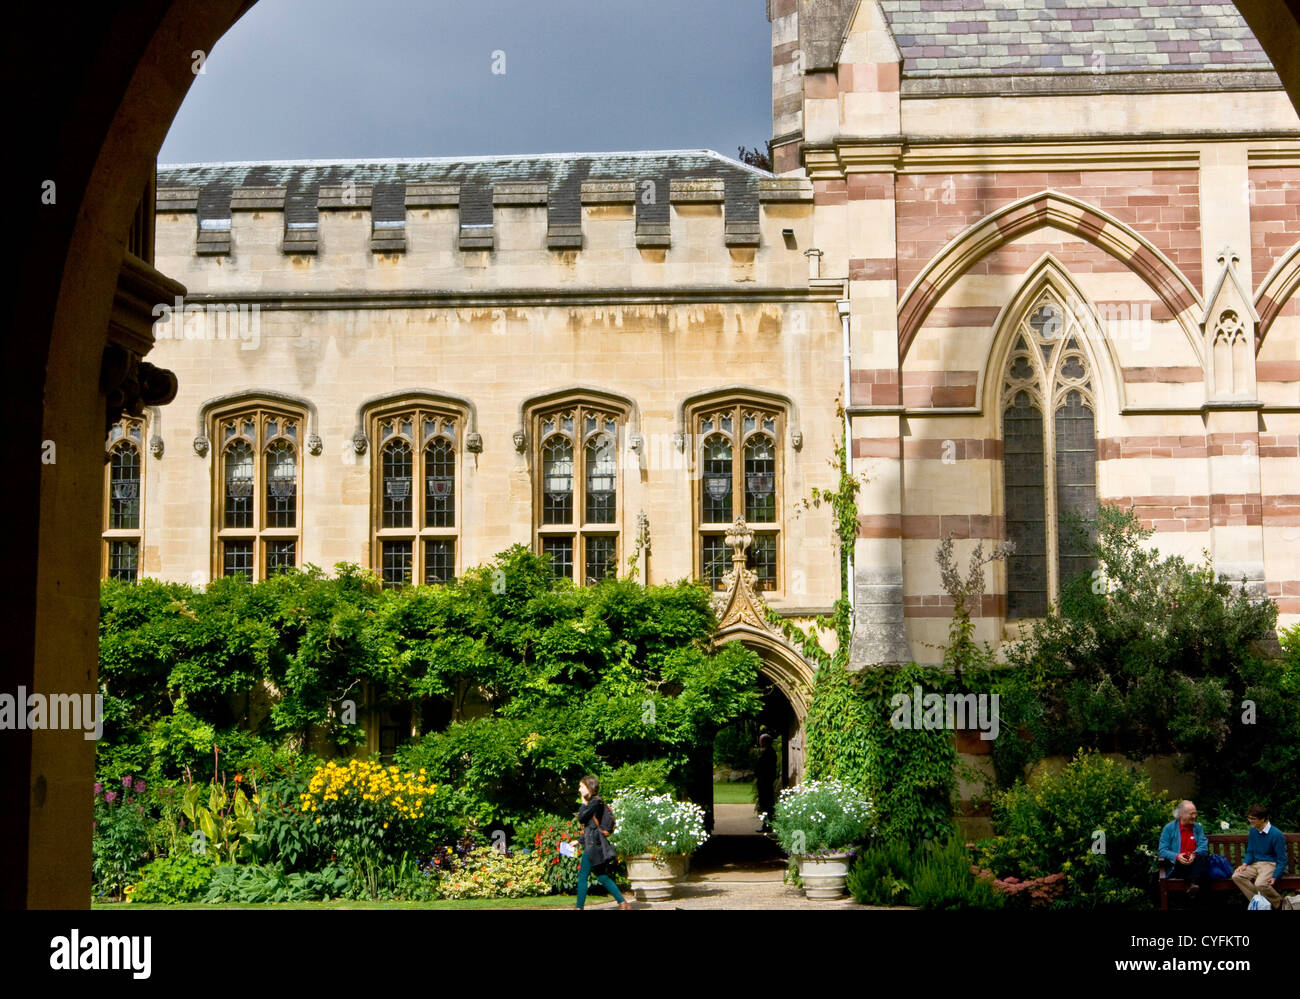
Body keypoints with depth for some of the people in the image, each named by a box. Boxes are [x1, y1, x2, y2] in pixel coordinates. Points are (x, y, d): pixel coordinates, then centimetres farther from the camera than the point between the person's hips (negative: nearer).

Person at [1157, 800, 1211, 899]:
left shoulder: (1198, 827, 19)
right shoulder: (1169, 828, 9)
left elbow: (1203, 846, 6)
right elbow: (1162, 850, 2)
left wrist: (1195, 854, -17)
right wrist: (1177, 856, -18)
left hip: (1195, 862, 2)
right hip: (1177, 866, -2)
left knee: (1203, 858, -33)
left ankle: (1195, 885, -49)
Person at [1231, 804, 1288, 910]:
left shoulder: (1276, 834, -14)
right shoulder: (1253, 831, 6)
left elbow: (1282, 860, -10)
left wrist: (1274, 877, -19)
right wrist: (1245, 864, -2)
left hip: (1271, 864, -7)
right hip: (1255, 864, 7)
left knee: (1260, 884, -34)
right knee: (1236, 876, -17)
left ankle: (1279, 904, -7)